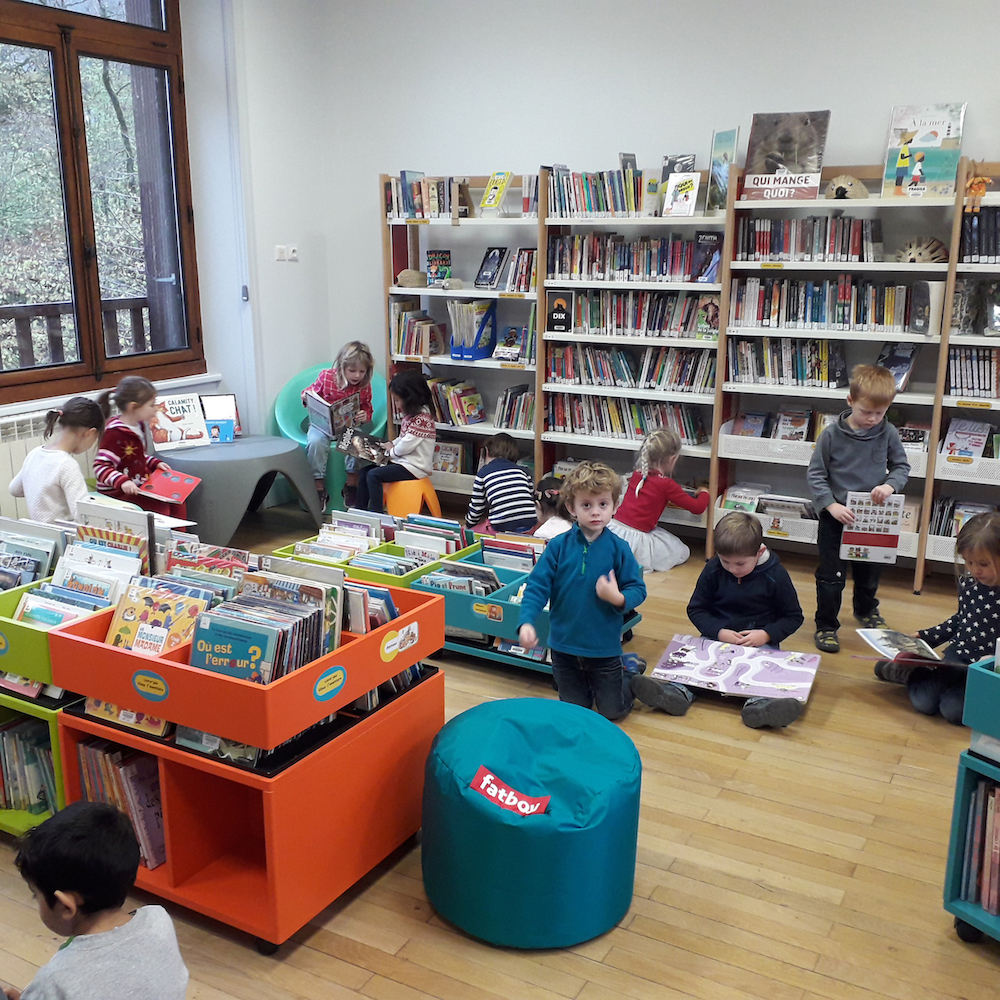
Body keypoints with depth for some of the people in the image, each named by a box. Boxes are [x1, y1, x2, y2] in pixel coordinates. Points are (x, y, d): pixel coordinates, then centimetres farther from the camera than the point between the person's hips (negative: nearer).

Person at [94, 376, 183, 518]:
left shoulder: (139, 425, 9)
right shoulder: (114, 433, -20)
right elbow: (101, 466, -23)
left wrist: (155, 463, 10)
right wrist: (122, 481, -35)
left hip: (140, 487, 9)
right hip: (116, 493, -9)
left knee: (177, 501, -1)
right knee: (159, 507, -23)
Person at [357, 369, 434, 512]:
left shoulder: (422, 417, -20)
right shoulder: (412, 414, 12)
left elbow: (407, 444, -23)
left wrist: (392, 451, -5)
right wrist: (391, 444, 6)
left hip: (414, 467, -11)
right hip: (403, 460, 11)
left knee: (373, 475, -22)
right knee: (364, 471, 6)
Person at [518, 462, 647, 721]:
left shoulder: (618, 549, -10)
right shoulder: (558, 546, -10)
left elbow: (638, 590, -7)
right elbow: (537, 587, -12)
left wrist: (618, 598, -28)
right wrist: (526, 622, -26)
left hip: (605, 648, -1)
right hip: (564, 646, 1)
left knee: (612, 711, 15)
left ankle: (632, 670, 41)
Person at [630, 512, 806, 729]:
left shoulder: (775, 574, -6)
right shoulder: (713, 570, -1)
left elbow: (794, 617, 1)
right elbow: (696, 609, 4)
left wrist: (767, 634, -17)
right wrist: (718, 631, -14)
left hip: (760, 640, -2)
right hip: (718, 636, 2)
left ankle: (759, 703, -61)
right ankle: (678, 691, -52)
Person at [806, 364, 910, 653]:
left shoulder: (888, 433, -6)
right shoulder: (832, 434, -12)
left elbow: (902, 466, 6)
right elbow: (815, 474, -8)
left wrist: (890, 485, -16)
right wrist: (832, 505, -20)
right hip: (835, 517, -3)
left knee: (869, 572, 22)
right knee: (831, 575, 1)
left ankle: (866, 610, 48)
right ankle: (826, 626, 18)